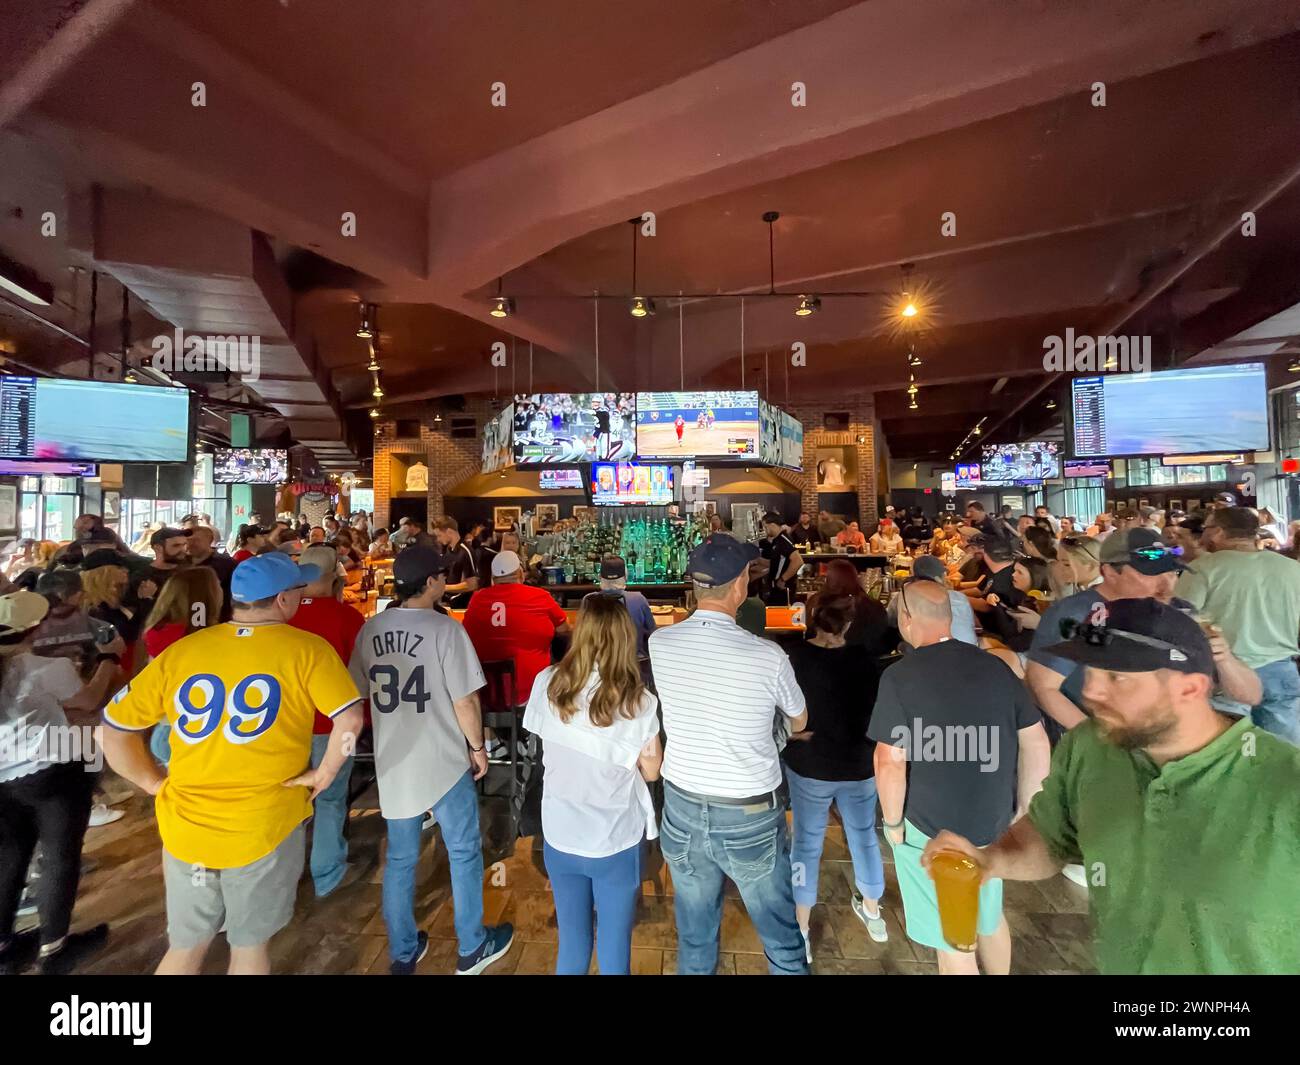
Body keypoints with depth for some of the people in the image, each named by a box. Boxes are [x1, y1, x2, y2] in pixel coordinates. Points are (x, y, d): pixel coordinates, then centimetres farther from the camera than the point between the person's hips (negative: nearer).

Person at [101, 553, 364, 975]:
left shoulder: (181, 650, -2)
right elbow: (350, 720, -24)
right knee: (249, 945, 20)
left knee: (185, 947, 26)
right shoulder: (307, 649, -14)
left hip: (187, 827, 3)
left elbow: (114, 730, 2)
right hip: (266, 825, -3)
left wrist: (156, 783, 10)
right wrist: (324, 775, -9)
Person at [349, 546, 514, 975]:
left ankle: (402, 953, 37)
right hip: (444, 761, -5)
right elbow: (465, 701, -18)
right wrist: (477, 746, -2)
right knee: (464, 852, 15)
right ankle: (472, 949, 32)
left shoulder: (371, 630, -1)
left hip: (393, 762, 5)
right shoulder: (445, 629, -20)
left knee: (400, 858, 21)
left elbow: (360, 691, 10)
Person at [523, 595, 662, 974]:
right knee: (614, 947, 20)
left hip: (559, 836, 3)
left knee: (572, 943, 23)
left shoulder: (547, 683, -14)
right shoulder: (639, 703, -22)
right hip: (616, 842, -2)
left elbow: (543, 741, 2)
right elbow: (651, 772, -7)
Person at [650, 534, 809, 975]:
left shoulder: (659, 643, -14)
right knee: (781, 937, 23)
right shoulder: (767, 656, -22)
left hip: (682, 808, 3)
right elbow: (799, 723, -1)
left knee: (694, 936, 24)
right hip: (750, 816, -3)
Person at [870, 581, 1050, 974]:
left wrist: (893, 823, -7)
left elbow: (891, 763, -23)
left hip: (933, 831, -5)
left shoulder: (900, 676, -22)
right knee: (990, 918, 30)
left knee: (953, 940, 17)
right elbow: (1037, 743, 0)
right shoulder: (995, 665, -6)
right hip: (994, 824, 5)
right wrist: (1022, 806, 13)